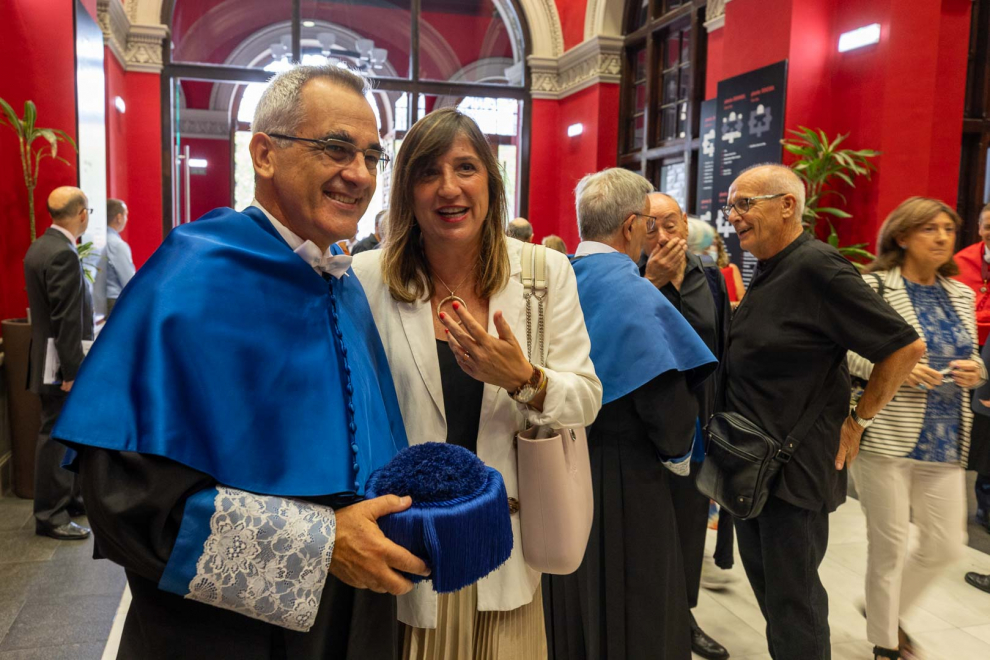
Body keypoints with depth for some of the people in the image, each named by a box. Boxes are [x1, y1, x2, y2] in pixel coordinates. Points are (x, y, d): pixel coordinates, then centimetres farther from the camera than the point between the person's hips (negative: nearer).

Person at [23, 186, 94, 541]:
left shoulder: (40, 247, 10)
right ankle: (49, 515, 11)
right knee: (56, 436, 0)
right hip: (61, 364, -10)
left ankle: (68, 497, 32)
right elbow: (66, 321, -23)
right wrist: (72, 372, -21)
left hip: (52, 359, 10)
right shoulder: (63, 255, -21)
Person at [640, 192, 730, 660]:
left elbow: (724, 347, 9)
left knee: (690, 525, 17)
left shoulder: (711, 279, 4)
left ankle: (683, 616, 36)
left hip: (699, 424, 5)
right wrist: (651, 282, -28)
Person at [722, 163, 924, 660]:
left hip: (794, 470, -9)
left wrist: (858, 419, -13)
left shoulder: (817, 267, -18)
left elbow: (906, 346, -19)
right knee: (764, 581, 20)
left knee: (792, 598, 4)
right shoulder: (766, 273, 9)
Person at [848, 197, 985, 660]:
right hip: (884, 436, -6)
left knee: (946, 546, 11)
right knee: (889, 544, 5)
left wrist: (975, 371, -3)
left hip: (945, 441, 6)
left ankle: (889, 610, 38)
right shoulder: (873, 286, -8)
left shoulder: (961, 295, 11)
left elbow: (970, 358, 20)